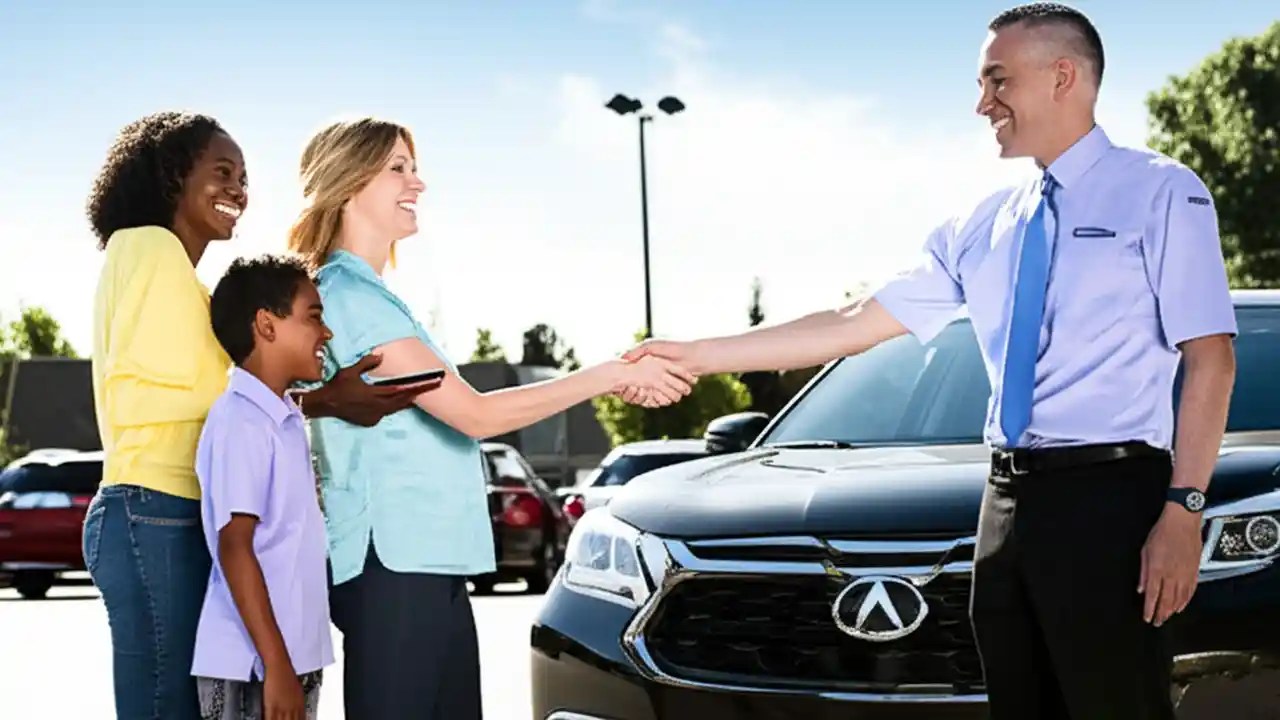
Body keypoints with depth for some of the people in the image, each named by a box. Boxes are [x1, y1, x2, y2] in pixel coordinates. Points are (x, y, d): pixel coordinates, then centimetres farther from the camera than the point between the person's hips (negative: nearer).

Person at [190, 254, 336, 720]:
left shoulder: (285, 420, 14)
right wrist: (275, 665, -21)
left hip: (296, 657, 9)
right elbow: (235, 547, -18)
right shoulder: (240, 421, -13)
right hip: (253, 665, -9)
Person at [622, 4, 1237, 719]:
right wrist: (697, 355, 7)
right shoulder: (984, 228, 15)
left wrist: (1183, 509, -17)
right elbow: (853, 325, 13)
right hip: (1009, 497, 6)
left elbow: (1210, 359, -8)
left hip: (1108, 495, -6)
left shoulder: (1160, 192, -1)